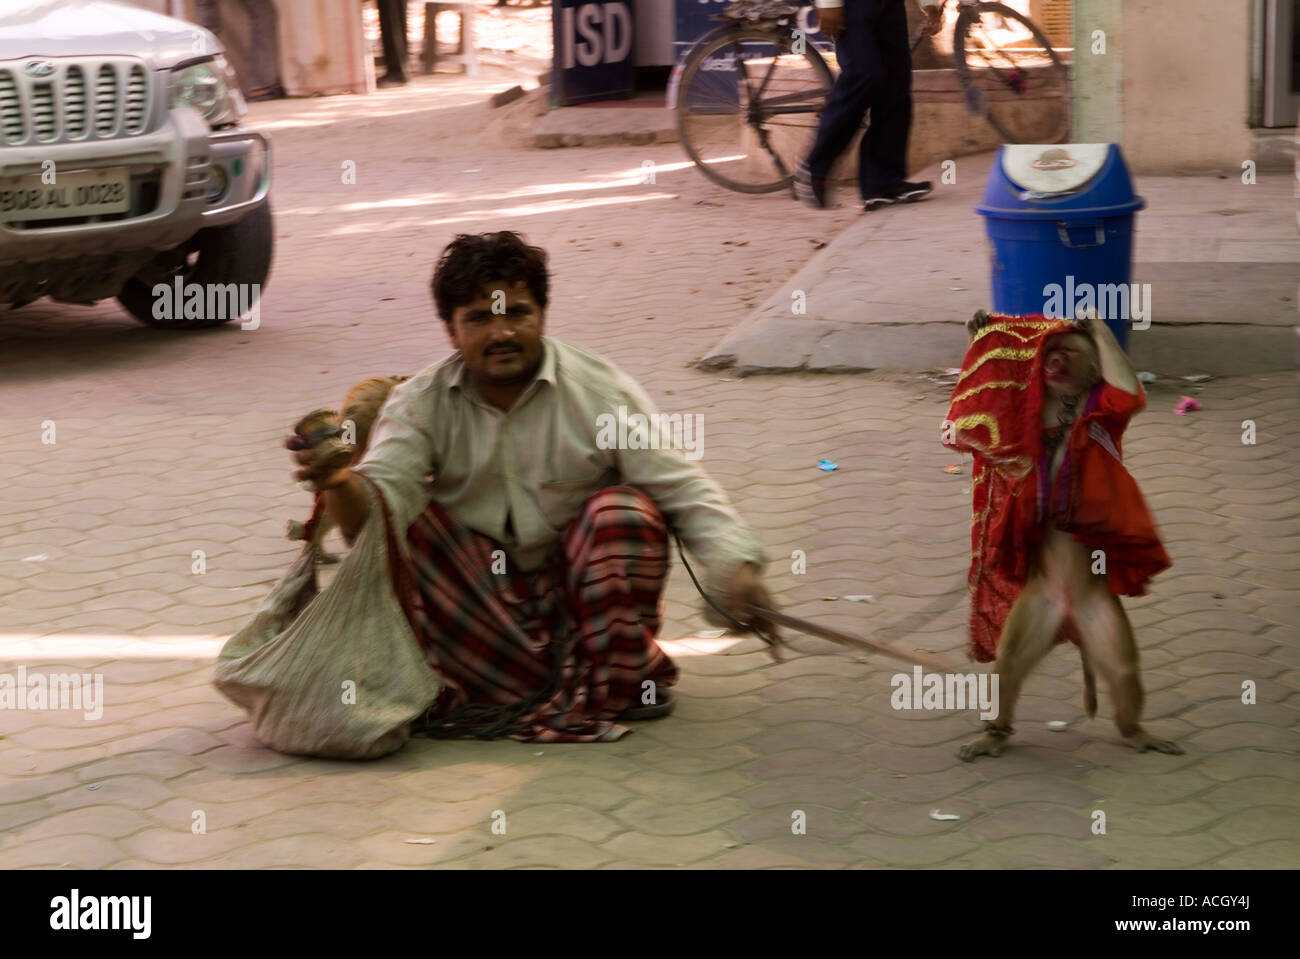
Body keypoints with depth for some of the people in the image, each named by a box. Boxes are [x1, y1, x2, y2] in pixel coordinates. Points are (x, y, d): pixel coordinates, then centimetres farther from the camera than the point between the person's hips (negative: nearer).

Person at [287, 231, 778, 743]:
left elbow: (682, 488, -8)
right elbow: (381, 495, -18)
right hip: (476, 601, 2)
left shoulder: (600, 390, -7)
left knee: (624, 514, -27)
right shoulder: (420, 404, -3)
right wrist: (339, 483, -42)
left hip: (577, 595, -2)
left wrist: (733, 565, -25)